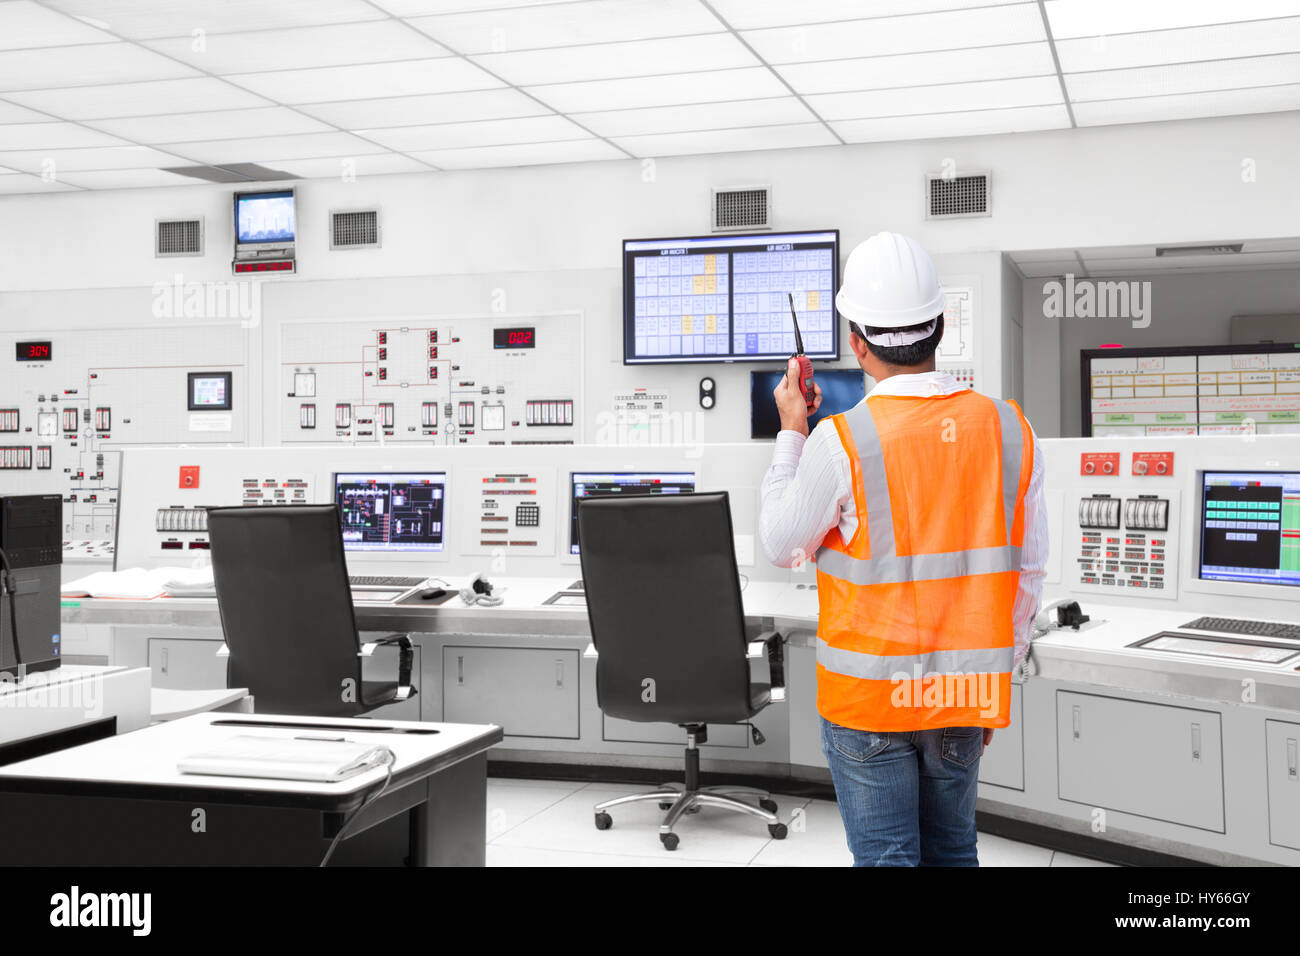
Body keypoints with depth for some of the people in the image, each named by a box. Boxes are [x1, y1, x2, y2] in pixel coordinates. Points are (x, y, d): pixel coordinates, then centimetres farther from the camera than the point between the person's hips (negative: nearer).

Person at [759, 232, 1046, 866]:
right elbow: (1028, 573, 3)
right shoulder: (1011, 430, -4)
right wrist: (997, 672, 16)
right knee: (952, 851, 19)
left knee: (885, 856, 6)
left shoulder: (841, 441, -17)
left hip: (870, 696, -4)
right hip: (967, 694, 4)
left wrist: (791, 433, 6)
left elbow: (781, 547, -2)